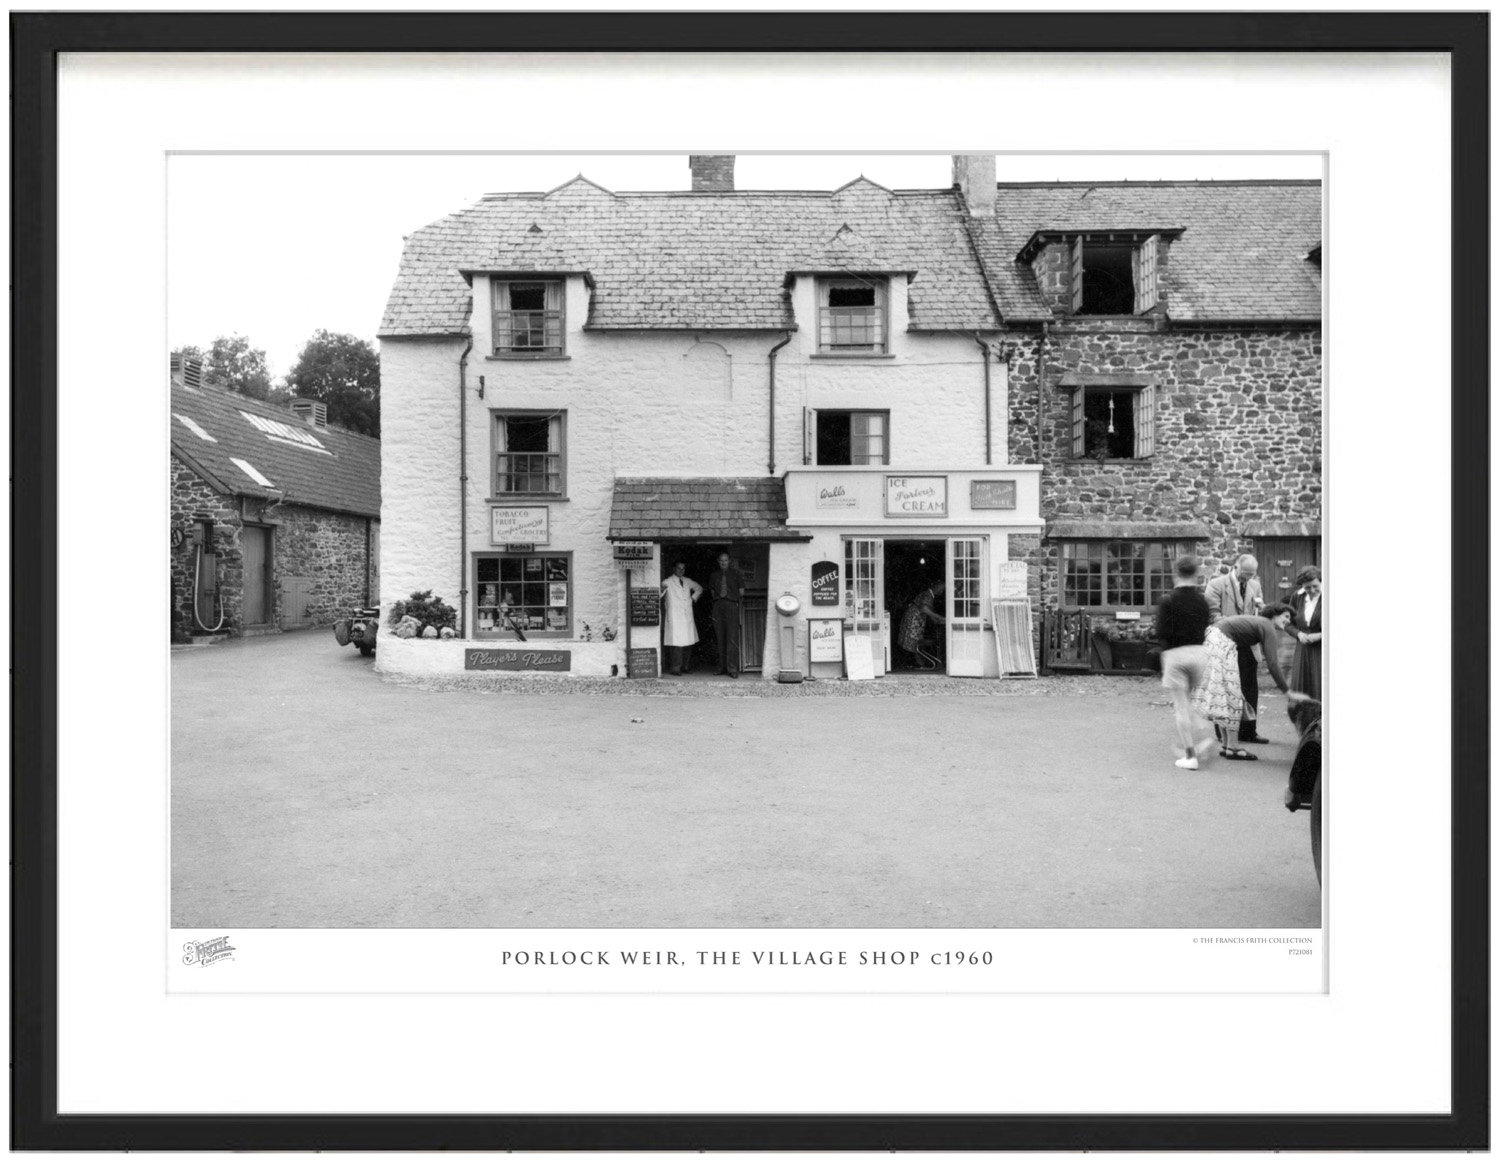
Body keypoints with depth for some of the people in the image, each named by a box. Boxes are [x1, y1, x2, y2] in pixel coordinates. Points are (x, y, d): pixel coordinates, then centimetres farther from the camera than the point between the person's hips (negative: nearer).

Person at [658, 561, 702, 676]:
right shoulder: (668, 582, 0)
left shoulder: (688, 581, 17)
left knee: (688, 642, 5)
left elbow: (699, 588, 32)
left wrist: (694, 598, 17)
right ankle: (675, 668, -7)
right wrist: (661, 589, -30)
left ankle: (684, 666, 15)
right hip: (674, 618, -6)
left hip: (688, 616, 6)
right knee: (676, 643, -12)